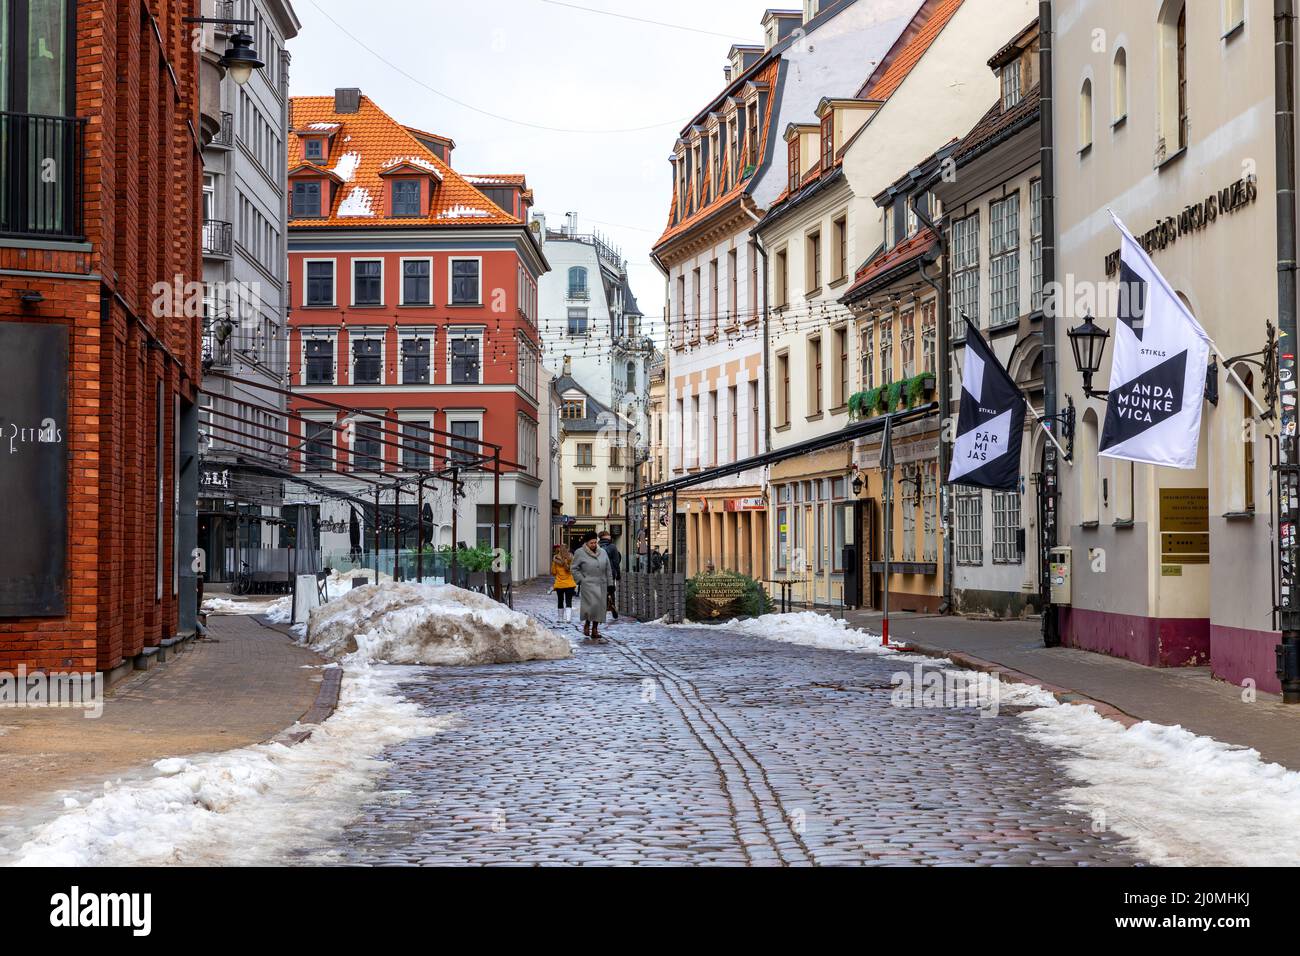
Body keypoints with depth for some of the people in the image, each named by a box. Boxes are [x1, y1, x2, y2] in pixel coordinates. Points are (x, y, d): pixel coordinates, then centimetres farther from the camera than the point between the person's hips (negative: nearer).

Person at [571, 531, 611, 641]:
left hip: (601, 585, 5)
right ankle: (587, 623, 3)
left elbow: (607, 569, 15)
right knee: (592, 604, -19)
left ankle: (595, 630, 11)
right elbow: (574, 569, 2)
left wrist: (608, 585, 11)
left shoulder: (603, 552, 11)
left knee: (599, 607, 3)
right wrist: (582, 580, -7)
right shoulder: (580, 553, -2)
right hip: (588, 585, -5)